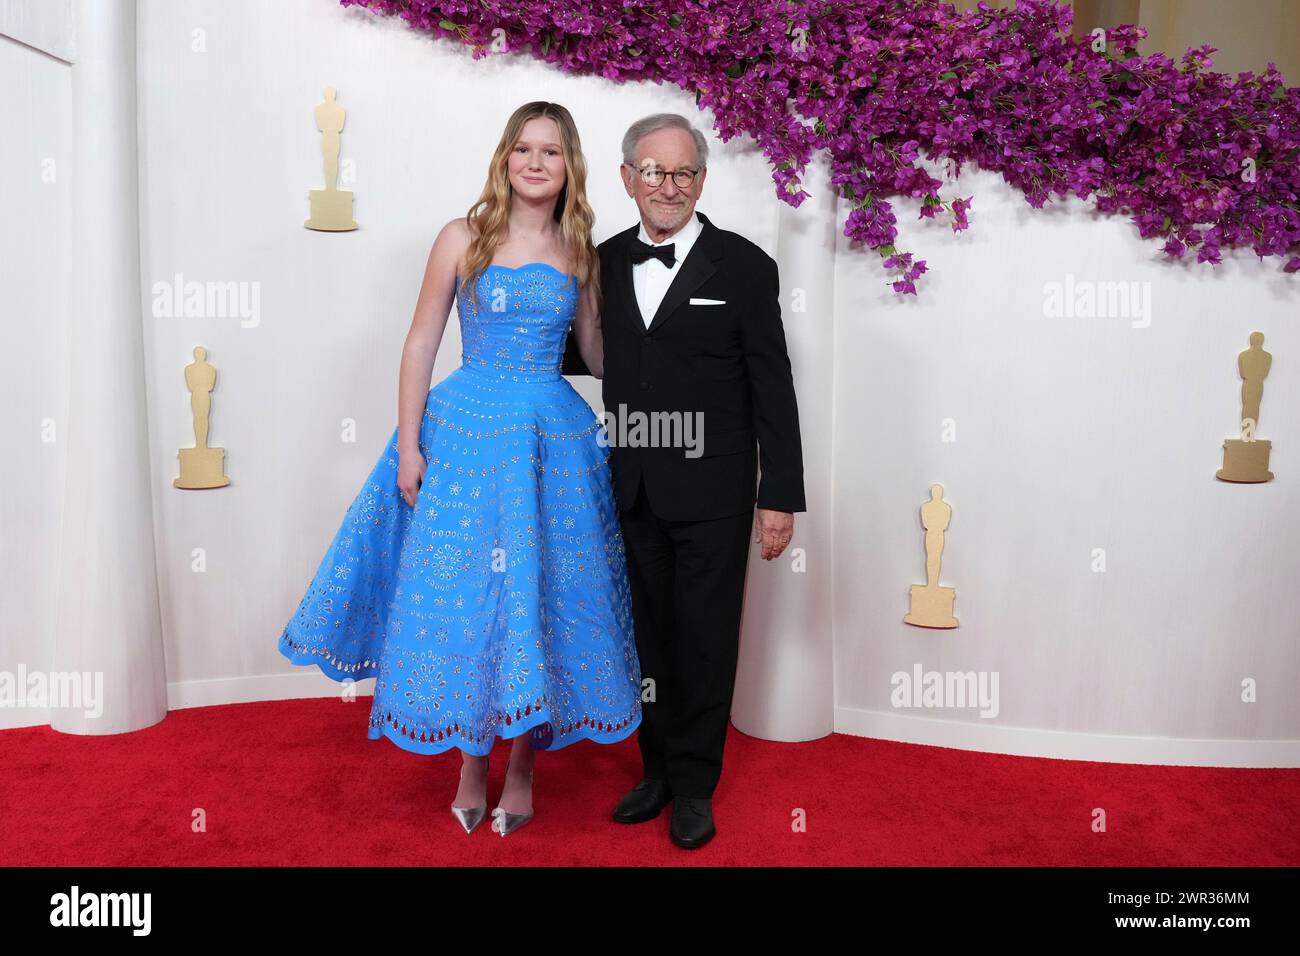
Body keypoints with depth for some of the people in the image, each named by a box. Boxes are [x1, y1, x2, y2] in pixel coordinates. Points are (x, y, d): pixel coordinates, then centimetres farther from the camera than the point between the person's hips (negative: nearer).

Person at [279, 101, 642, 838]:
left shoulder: (581, 253, 8)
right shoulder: (464, 238, 1)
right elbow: (421, 344, 0)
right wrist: (408, 445, -5)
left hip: (555, 436, 2)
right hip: (467, 430, -2)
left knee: (543, 598, 5)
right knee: (466, 595, 3)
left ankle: (523, 769, 24)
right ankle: (473, 765, 24)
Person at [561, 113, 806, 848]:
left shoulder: (744, 266, -6)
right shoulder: (607, 261, 6)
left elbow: (773, 391, -6)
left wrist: (781, 496, -9)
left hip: (711, 492, -3)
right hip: (632, 491, 4)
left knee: (706, 643, 8)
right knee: (650, 637, 15)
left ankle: (695, 786, 26)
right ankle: (658, 769, 33)